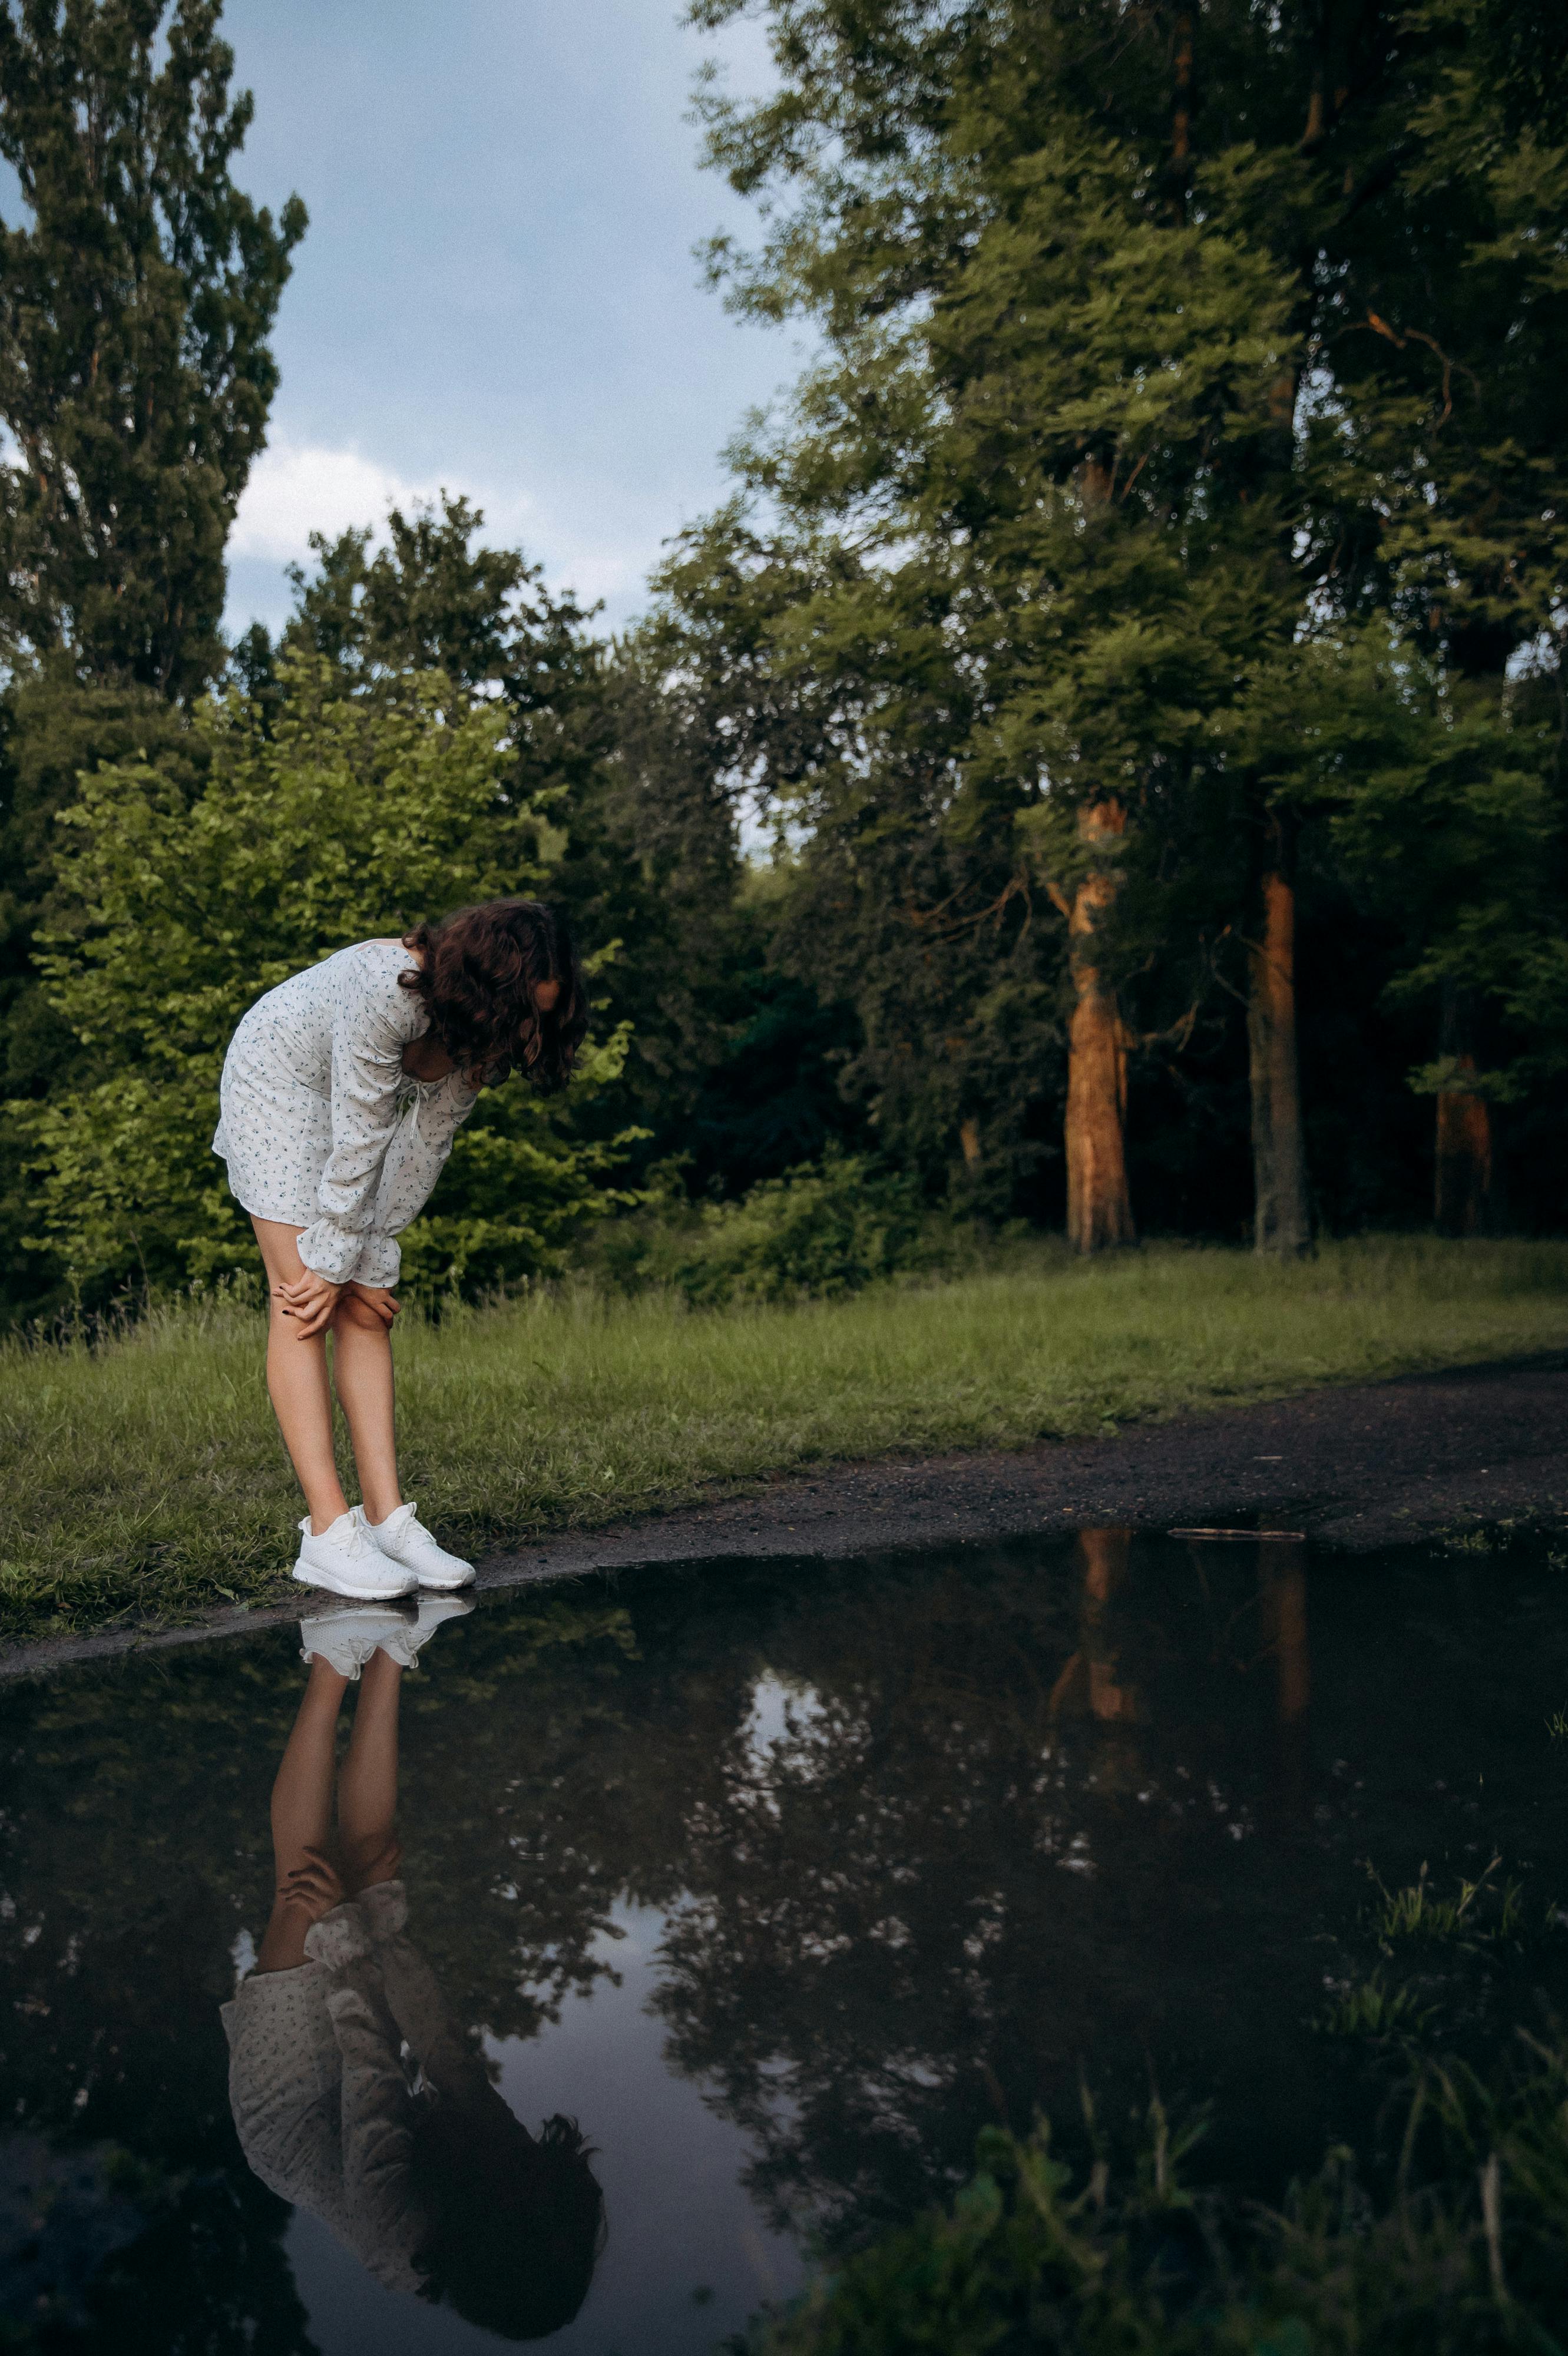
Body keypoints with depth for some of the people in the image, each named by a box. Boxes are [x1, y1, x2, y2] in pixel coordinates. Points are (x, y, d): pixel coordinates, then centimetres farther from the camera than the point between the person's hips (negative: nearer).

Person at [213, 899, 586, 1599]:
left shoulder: (483, 1034, -15)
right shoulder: (388, 992, -37)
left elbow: (423, 1146, -10)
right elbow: (358, 1141, -30)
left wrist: (366, 1261, -10)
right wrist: (331, 1265, -21)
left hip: (365, 1097, 6)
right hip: (280, 1081, -6)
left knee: (366, 1310, -2)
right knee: (303, 1308, -12)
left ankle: (386, 1515, -2)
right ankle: (328, 1531, -14)